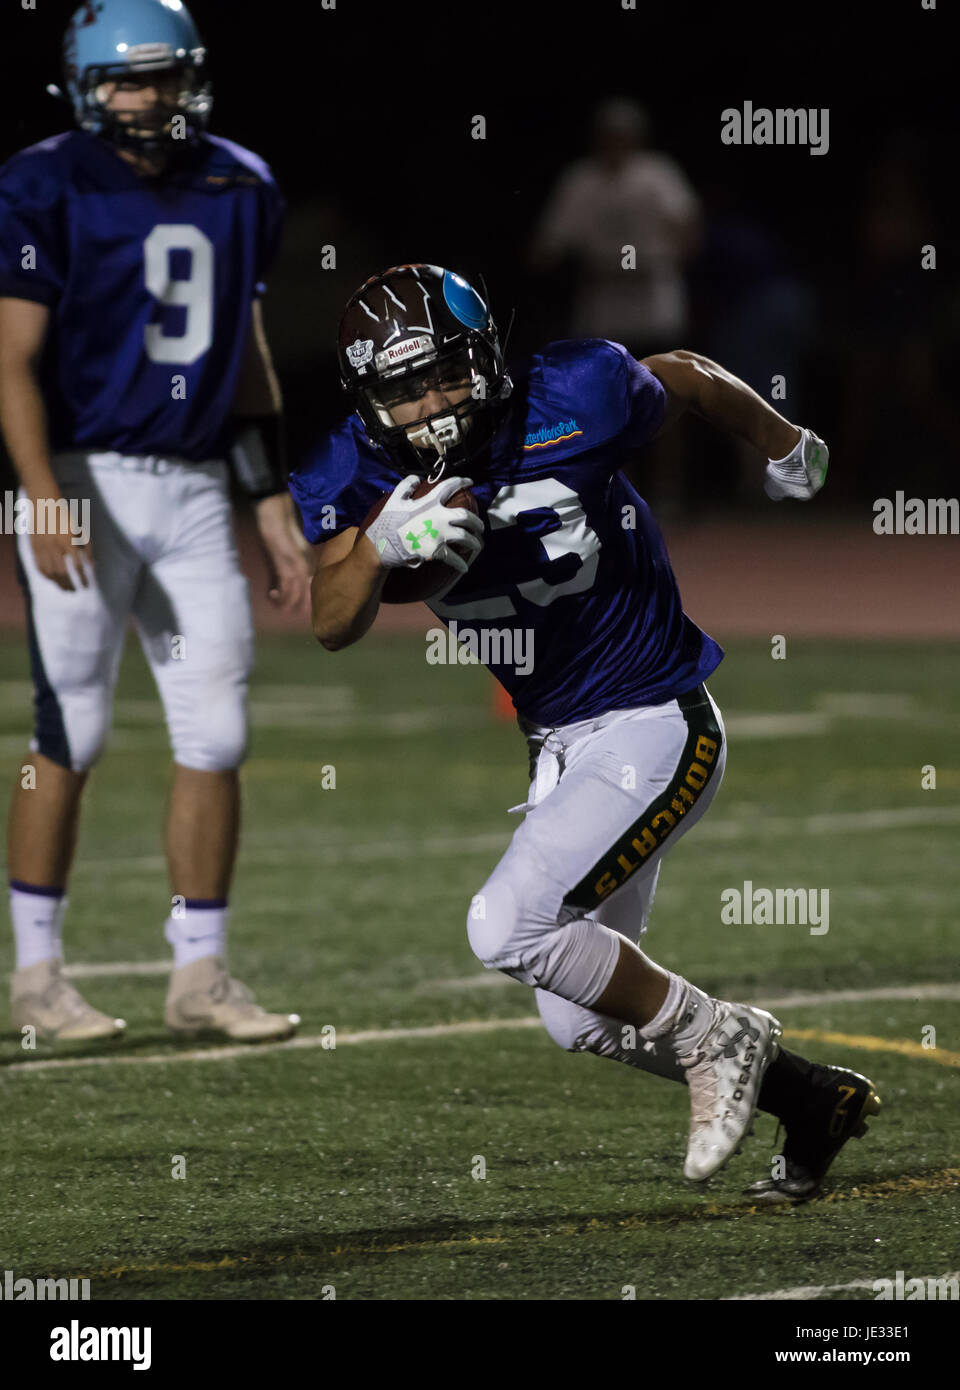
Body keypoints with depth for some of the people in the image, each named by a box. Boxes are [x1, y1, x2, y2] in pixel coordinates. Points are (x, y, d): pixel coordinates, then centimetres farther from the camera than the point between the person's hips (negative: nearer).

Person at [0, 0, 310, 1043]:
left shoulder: (238, 190, 11)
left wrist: (274, 508, 16)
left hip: (196, 489, 5)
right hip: (87, 481, -5)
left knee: (216, 736, 2)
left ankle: (200, 976, 10)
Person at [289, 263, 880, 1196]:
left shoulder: (570, 404, -19)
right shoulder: (361, 478, -8)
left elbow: (688, 380, 0)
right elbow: (332, 627, -19)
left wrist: (781, 447, 20)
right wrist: (380, 544, -40)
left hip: (657, 726, -7)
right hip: (562, 747, 7)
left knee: (508, 928, -21)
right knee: (583, 1022, 11)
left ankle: (713, 1038, 0)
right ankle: (815, 1100, 28)